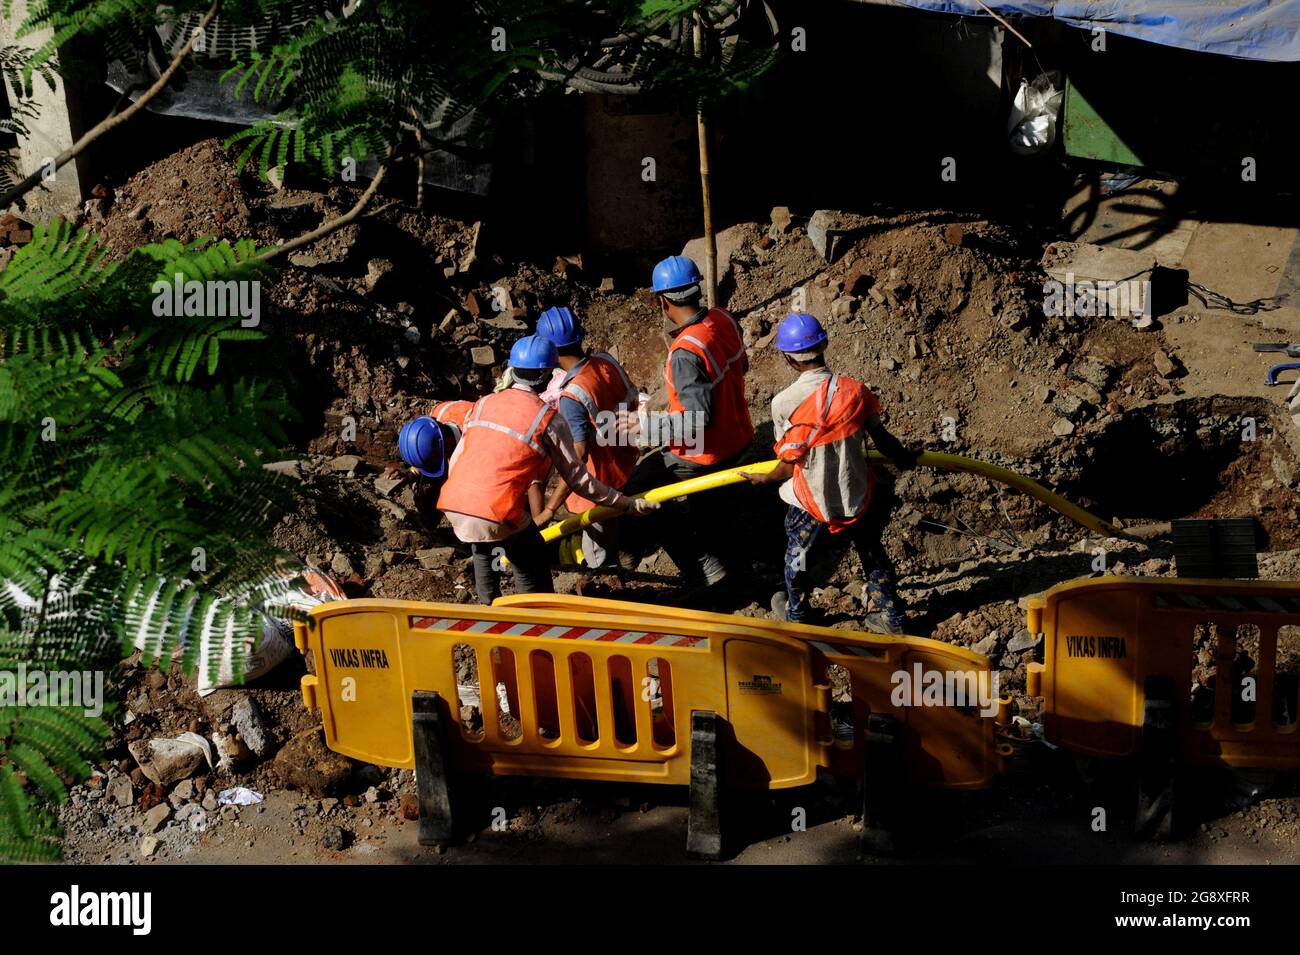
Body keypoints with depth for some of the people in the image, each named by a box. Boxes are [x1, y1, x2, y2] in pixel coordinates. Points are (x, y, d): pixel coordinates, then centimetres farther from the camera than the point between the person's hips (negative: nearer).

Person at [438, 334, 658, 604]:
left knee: (483, 550, 33)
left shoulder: (483, 404, 15)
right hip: (497, 515, -6)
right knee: (533, 570, 13)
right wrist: (628, 505, 11)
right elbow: (576, 479, 3)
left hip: (452, 507, 6)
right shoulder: (548, 418, 1)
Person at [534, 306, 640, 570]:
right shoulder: (606, 361, -11)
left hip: (598, 481, -8)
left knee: (600, 560, 11)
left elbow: (579, 454, -36)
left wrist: (551, 506, -34)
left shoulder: (572, 396, -32)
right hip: (624, 461, 8)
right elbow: (633, 400, 3)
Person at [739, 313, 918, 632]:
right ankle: (889, 615, 38)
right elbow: (882, 438, -3)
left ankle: (796, 613, 47)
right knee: (872, 551, 26)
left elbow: (790, 465, -14)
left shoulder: (784, 403, -21)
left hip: (811, 501, -2)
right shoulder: (854, 390, -13)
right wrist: (903, 459, 18)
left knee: (797, 552, 26)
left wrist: (766, 478, 7)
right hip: (857, 496, 2)